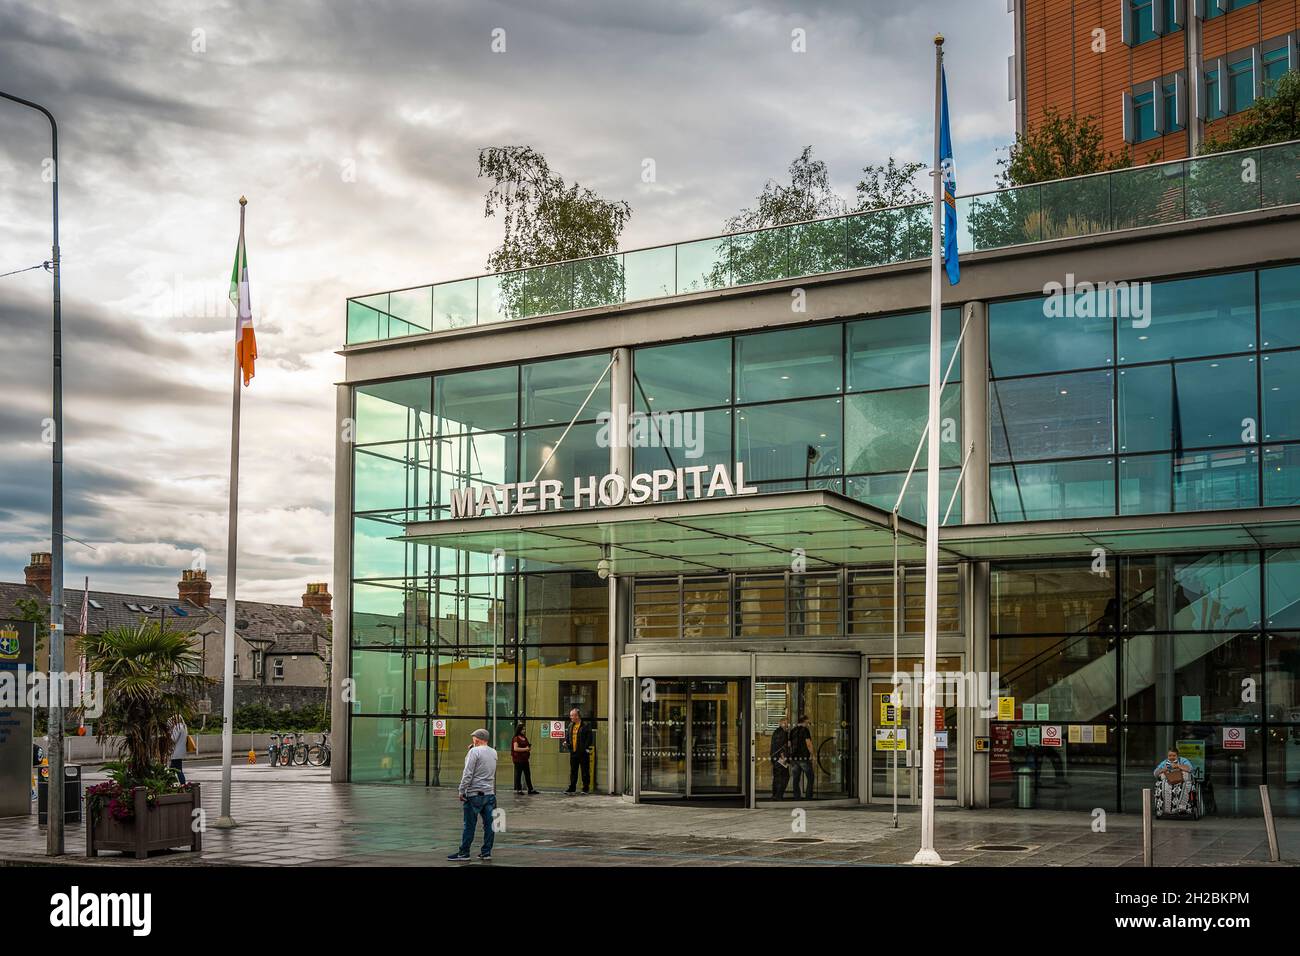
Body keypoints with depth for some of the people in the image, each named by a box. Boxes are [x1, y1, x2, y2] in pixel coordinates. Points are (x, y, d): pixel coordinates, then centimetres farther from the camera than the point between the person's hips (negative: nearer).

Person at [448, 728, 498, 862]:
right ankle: (486, 852, 8)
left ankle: (464, 853, 4)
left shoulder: (474, 751, -11)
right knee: (488, 824, 6)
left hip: (474, 794, -6)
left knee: (469, 825, -1)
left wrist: (461, 791, -10)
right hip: (490, 793, 6)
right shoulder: (493, 753, 10)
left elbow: (468, 773, -15)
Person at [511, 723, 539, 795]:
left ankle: (530, 789, 12)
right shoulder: (516, 738, -8)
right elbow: (515, 748, -18)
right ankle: (518, 789, 6)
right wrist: (525, 749, -17)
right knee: (518, 774, -1)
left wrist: (529, 748, 6)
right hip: (518, 759, -8)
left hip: (525, 759, 8)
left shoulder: (525, 738, 15)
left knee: (528, 774, 8)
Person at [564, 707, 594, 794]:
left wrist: (586, 747, -16)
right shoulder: (570, 725, 13)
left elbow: (590, 737, -10)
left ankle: (586, 788, 8)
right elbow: (567, 735, 22)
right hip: (573, 752, 6)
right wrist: (566, 741, 2)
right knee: (573, 771, 10)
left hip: (583, 752, -6)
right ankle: (572, 788, 15)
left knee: (585, 771, 1)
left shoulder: (586, 725, -8)